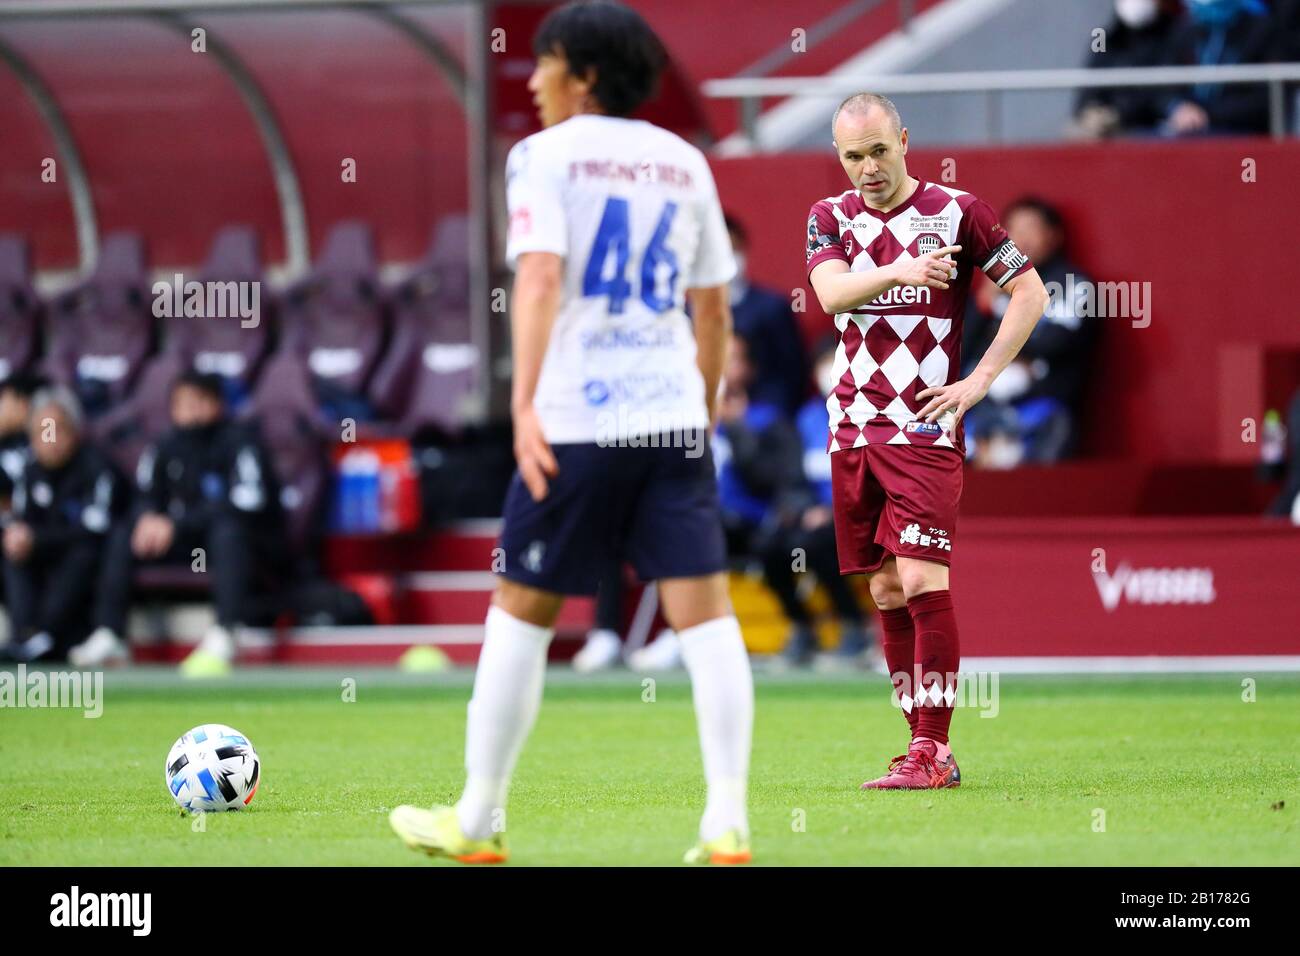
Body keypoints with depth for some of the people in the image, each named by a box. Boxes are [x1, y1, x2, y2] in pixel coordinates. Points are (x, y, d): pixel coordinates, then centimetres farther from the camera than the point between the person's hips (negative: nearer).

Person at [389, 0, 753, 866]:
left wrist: (525, 402, -24)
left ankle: (479, 820, 13)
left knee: (521, 613, 7)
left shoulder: (547, 155, -2)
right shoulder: (683, 162, 14)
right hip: (674, 420, 4)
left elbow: (540, 277, -16)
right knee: (704, 612, -1)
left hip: (577, 421, -4)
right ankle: (728, 824, -9)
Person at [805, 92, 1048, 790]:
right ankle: (929, 748, 13)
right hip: (853, 428, 5)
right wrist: (898, 272, -30)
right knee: (886, 590, 7)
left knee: (922, 581, -14)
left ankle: (929, 751, -14)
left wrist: (980, 380, -7)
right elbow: (831, 291, -10)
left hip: (925, 428, -5)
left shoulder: (956, 212, -1)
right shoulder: (831, 217, 9)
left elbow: (1031, 293, 1)